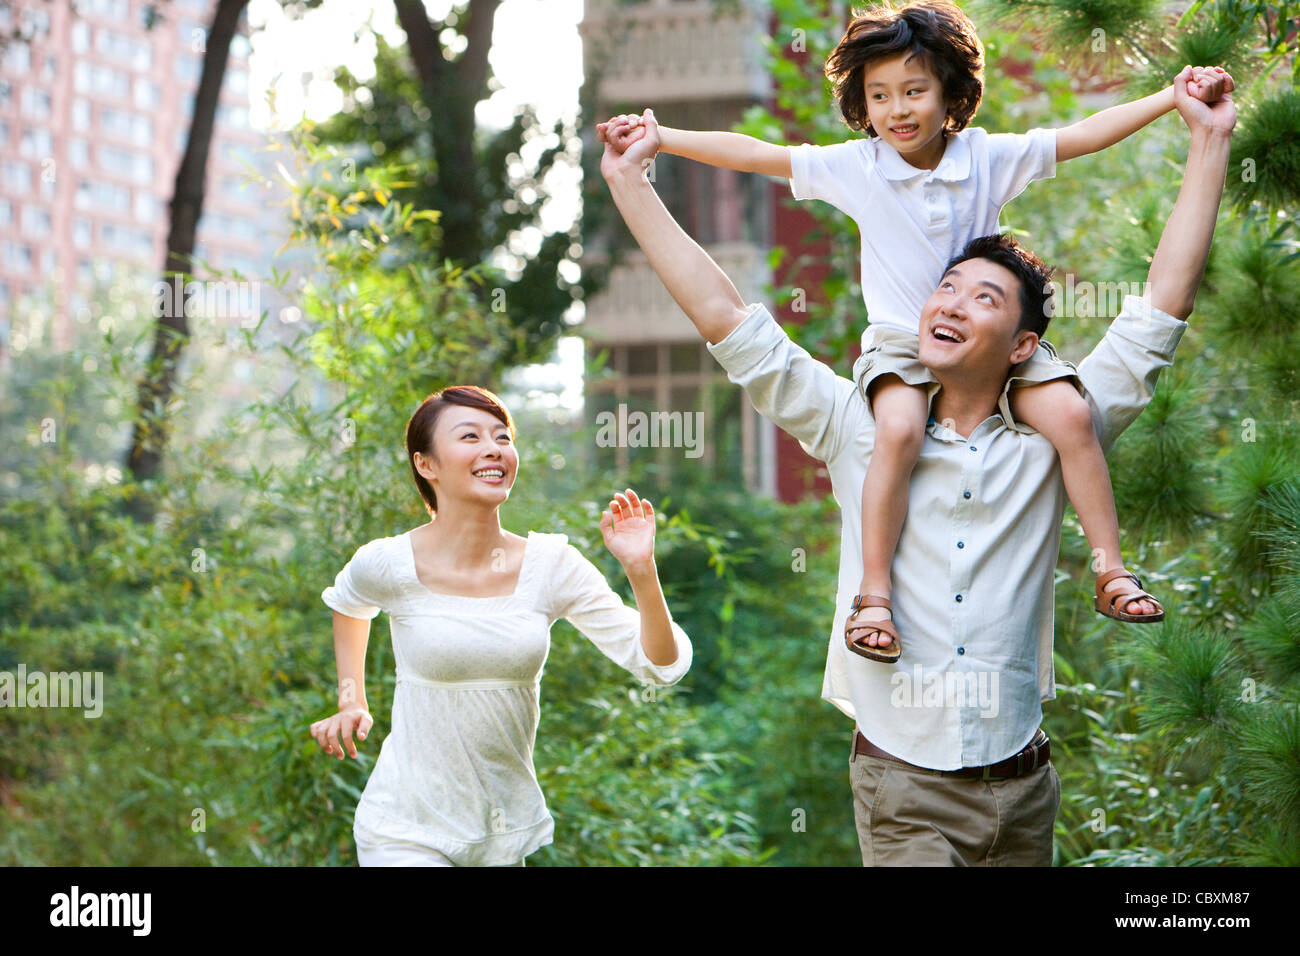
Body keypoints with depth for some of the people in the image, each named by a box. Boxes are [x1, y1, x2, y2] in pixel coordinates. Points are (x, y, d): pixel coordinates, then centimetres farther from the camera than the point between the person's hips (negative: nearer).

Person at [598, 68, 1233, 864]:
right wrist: (628, 180, 3)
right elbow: (726, 320, 3)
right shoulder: (860, 430, 3)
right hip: (903, 789, -1)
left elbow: (1162, 305, 4)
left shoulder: (1047, 441, 3)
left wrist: (1210, 142, 5)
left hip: (1022, 791, 2)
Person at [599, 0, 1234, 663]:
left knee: (1069, 414, -21)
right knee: (899, 430, -32)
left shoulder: (991, 157, 0)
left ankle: (1110, 571, -8)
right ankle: (873, 596, -25)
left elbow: (1085, 134, 1)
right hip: (901, 340, -2)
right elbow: (751, 154, -1)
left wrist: (1176, 96, -5)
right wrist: (657, 137, -6)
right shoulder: (854, 167, -1)